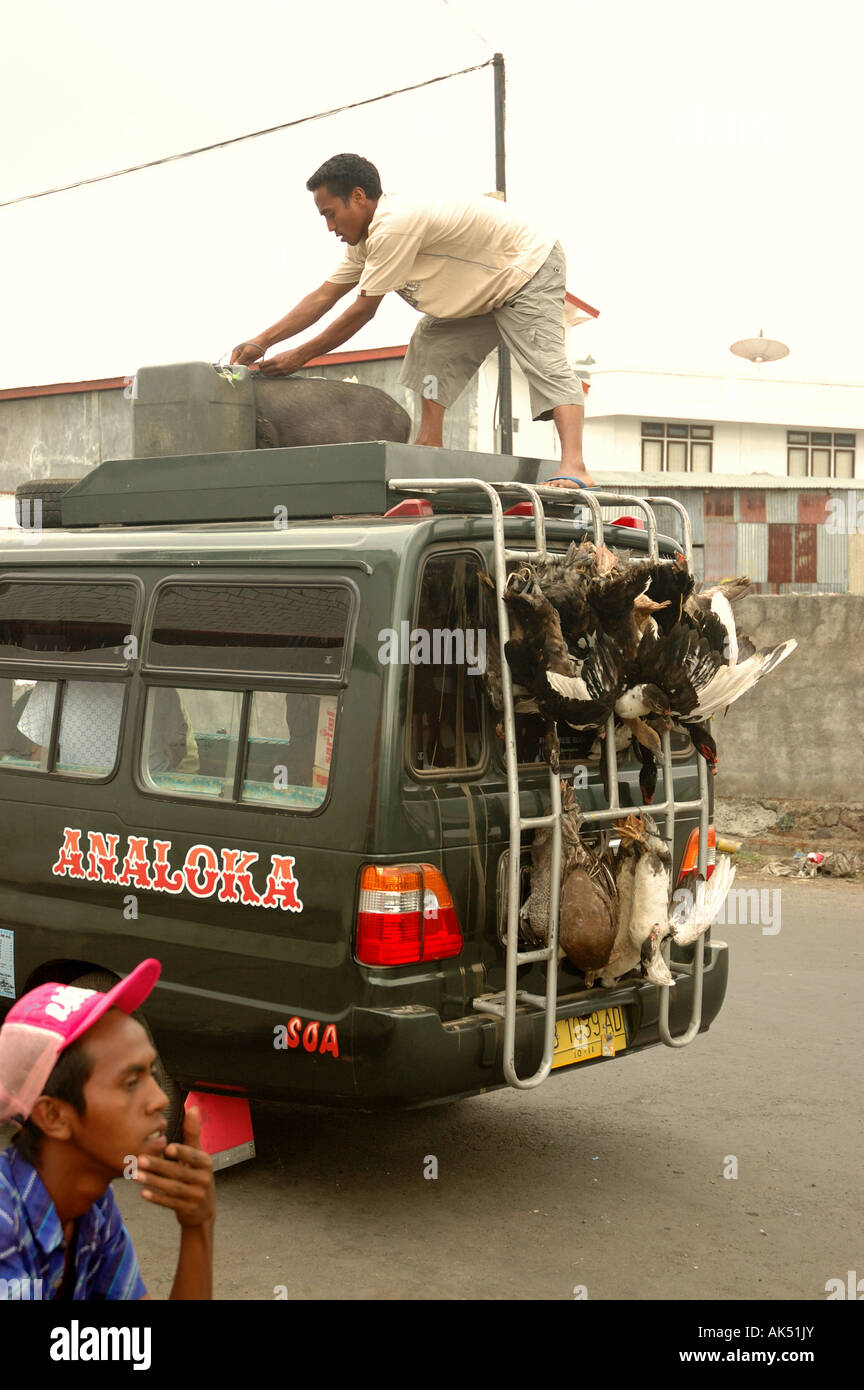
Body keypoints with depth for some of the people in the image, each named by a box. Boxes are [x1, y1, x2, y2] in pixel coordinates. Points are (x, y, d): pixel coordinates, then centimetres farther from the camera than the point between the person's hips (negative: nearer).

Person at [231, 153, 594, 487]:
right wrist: (261, 342, -3)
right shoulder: (364, 236, 2)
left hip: (531, 271, -10)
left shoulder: (394, 226, -30)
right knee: (431, 348, 8)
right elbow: (323, 297, 4)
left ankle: (573, 467, -39)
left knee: (545, 362, -25)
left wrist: (300, 356, -16)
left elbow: (363, 311, -24)